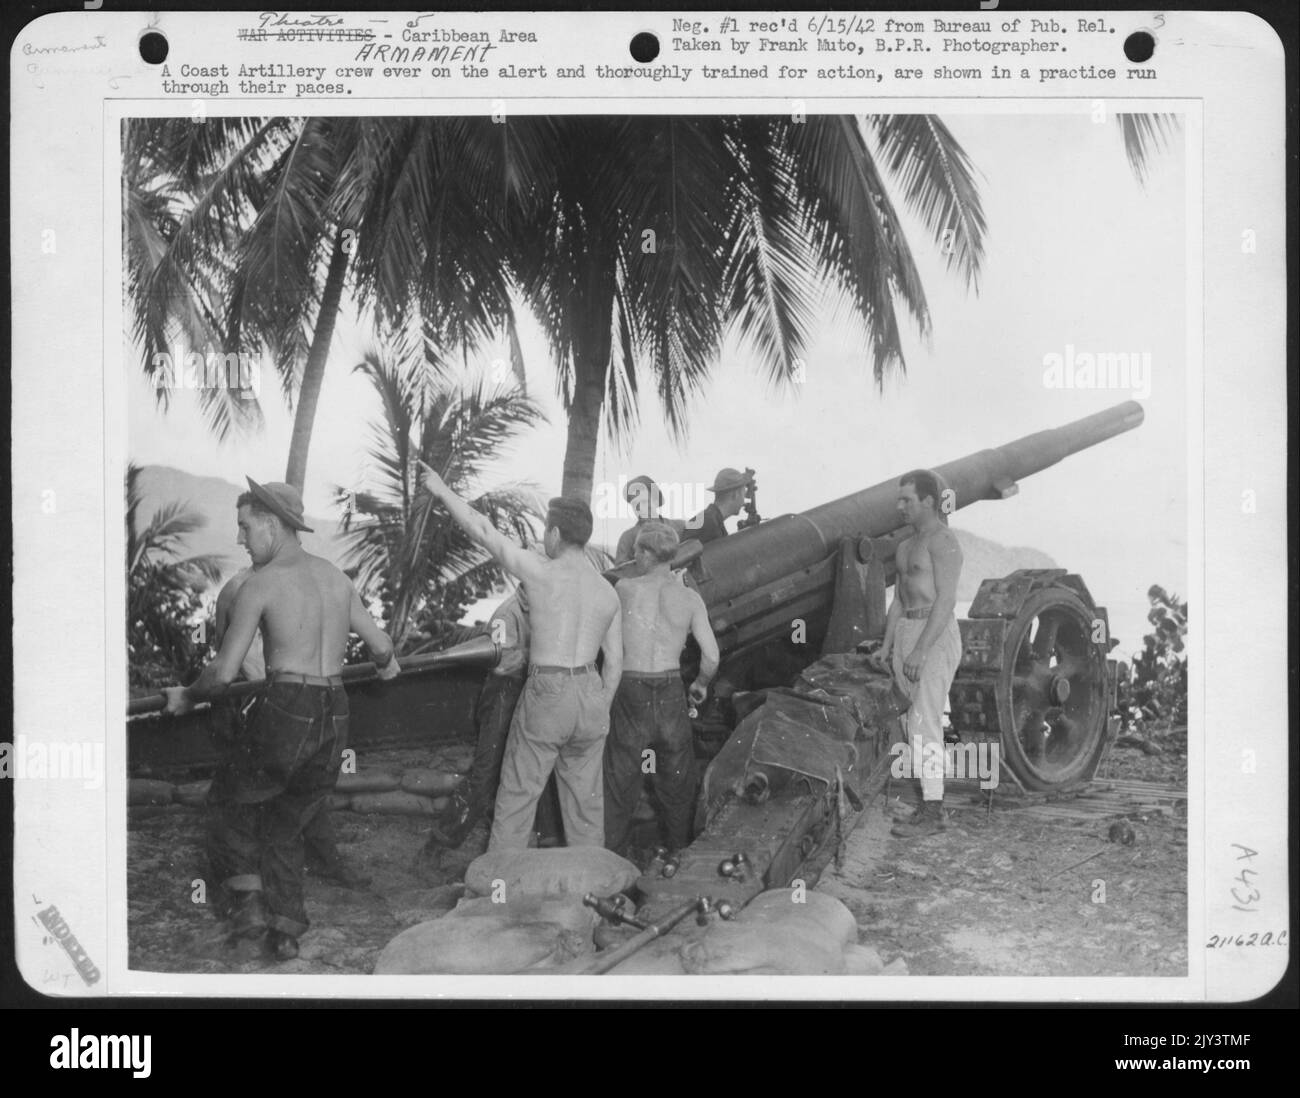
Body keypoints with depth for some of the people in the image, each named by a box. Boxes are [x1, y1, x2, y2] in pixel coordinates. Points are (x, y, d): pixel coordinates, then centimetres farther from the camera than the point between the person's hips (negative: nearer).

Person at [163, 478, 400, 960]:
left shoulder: (260, 583, -8)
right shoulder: (337, 578, 10)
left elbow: (223, 673, -10)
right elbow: (380, 643, 20)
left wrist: (186, 697, 9)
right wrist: (388, 663, 43)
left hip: (283, 716, -6)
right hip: (334, 719, 6)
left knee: (229, 800, 21)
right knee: (285, 825, 23)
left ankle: (247, 898, 10)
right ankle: (286, 929, 20)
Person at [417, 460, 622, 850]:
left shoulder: (541, 573, -11)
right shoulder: (608, 592, 5)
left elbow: (482, 531, -5)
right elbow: (615, 662, 9)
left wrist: (443, 491, 5)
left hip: (546, 691, -5)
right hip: (590, 692, 5)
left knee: (517, 796, 6)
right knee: (586, 795, 13)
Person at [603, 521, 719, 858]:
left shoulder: (625, 588, -6)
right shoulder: (690, 598, -2)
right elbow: (711, 656, -5)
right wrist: (701, 684, 14)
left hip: (631, 692, -1)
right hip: (670, 691, 2)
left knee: (621, 778, 9)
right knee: (678, 779, 16)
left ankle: (612, 855, 13)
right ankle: (681, 850, 25)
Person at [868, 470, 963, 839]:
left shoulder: (943, 542, -12)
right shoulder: (908, 544, 17)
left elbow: (946, 600, -19)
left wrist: (920, 651, -23)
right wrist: (887, 645, 12)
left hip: (937, 636, -9)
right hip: (906, 634, 9)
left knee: (924, 723, -11)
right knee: (919, 723, 9)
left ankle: (932, 812, -8)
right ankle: (928, 803, 14)